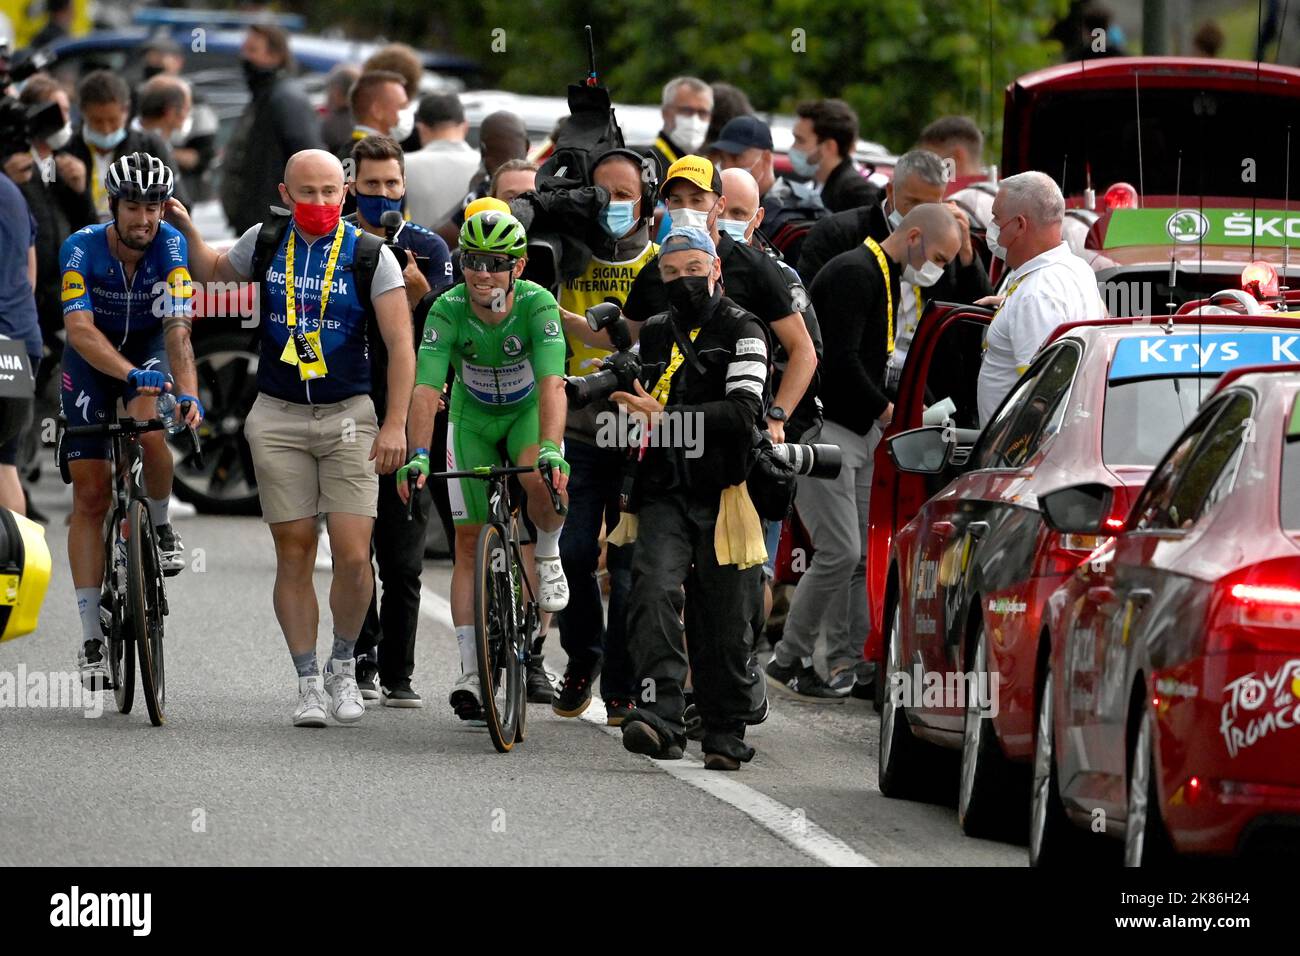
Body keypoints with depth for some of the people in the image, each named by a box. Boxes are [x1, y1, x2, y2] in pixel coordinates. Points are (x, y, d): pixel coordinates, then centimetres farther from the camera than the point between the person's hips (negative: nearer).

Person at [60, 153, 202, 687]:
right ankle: (92, 637, -2)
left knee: (150, 429, -34)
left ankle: (160, 527, -3)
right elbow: (79, 327, -37)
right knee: (90, 494, -5)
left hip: (149, 346, 0)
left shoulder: (170, 247, -23)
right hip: (93, 359, 0)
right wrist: (131, 375, -54)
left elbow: (178, 329, -32)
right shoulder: (82, 249, -25)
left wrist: (188, 393, -49)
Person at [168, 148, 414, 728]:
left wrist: (395, 425, -13)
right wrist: (186, 229, 8)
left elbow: (400, 344, -8)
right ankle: (308, 683, 9)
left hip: (348, 417, -2)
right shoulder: (265, 243, 2)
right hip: (278, 419, 2)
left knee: (353, 554, -10)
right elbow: (215, 273, 24)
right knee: (294, 552, 0)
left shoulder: (370, 255, -7)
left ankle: (343, 666, 14)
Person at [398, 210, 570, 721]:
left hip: (529, 411, -2)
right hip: (473, 420, 2)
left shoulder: (538, 305, -30)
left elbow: (551, 384, -41)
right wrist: (418, 455, -47)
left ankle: (548, 556, -2)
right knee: (469, 541, -2)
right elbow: (425, 389, -33)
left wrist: (550, 448, -56)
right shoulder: (448, 310, -26)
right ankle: (470, 672, 1)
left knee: (539, 479, -35)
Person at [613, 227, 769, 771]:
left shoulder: (741, 330, 0)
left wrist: (666, 419, -21)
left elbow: (744, 413, -14)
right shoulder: (654, 334, 18)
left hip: (724, 496, -3)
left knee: (723, 626, 1)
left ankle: (725, 736, 15)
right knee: (654, 590, -21)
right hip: (665, 495, 3)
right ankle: (660, 719, -32)